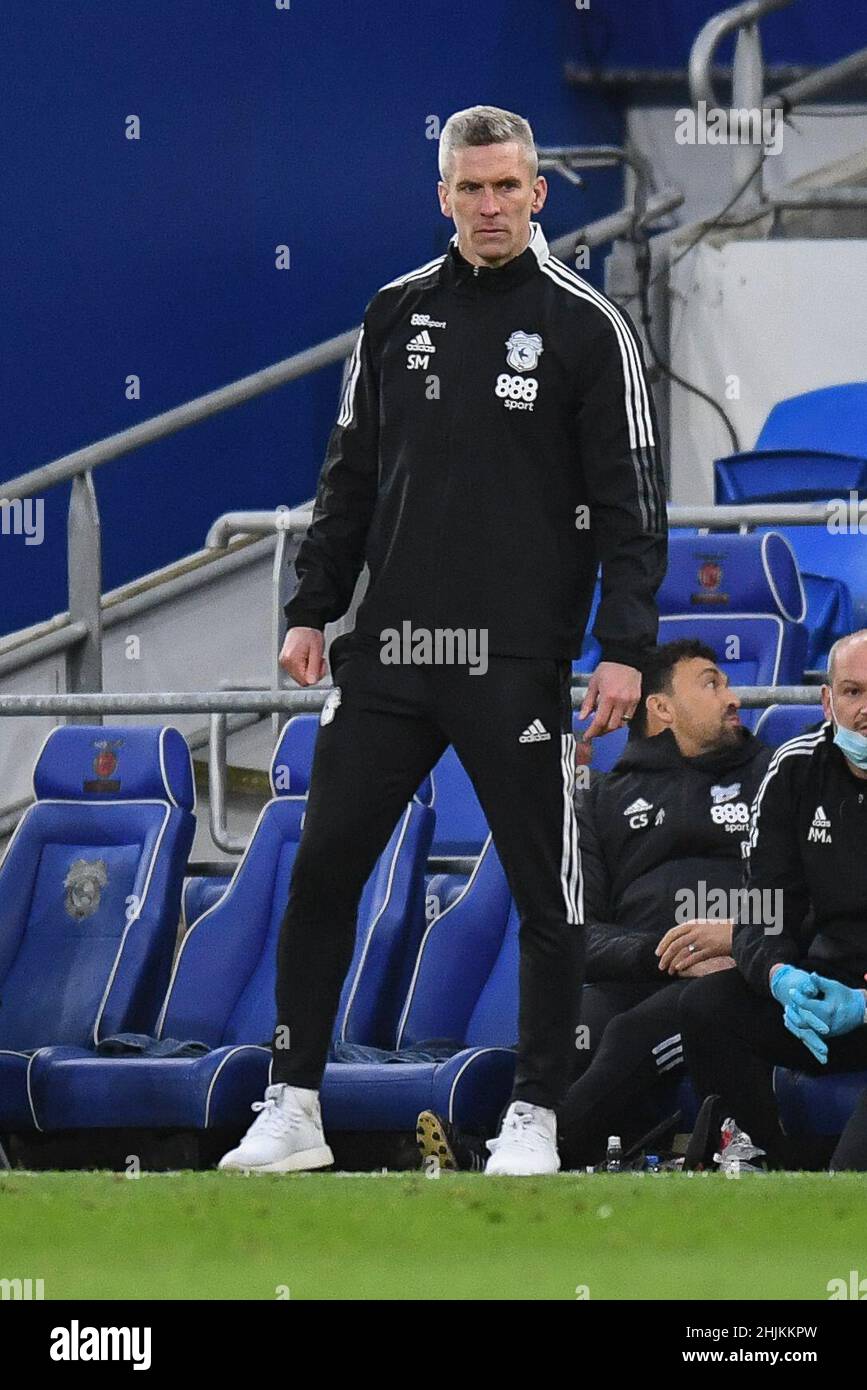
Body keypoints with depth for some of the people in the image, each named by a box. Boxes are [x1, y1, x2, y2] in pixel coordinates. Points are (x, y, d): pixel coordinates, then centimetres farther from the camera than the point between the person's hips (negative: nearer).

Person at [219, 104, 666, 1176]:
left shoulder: (587, 326, -2)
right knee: (321, 872, 0)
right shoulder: (397, 314, 9)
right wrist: (312, 609, 8)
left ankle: (534, 1118, 11)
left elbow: (631, 497, -3)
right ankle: (292, 1110, 7)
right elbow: (350, 476, 15)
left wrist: (625, 645, -11)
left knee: (545, 889, 1)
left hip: (519, 659, -3)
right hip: (390, 648, 3)